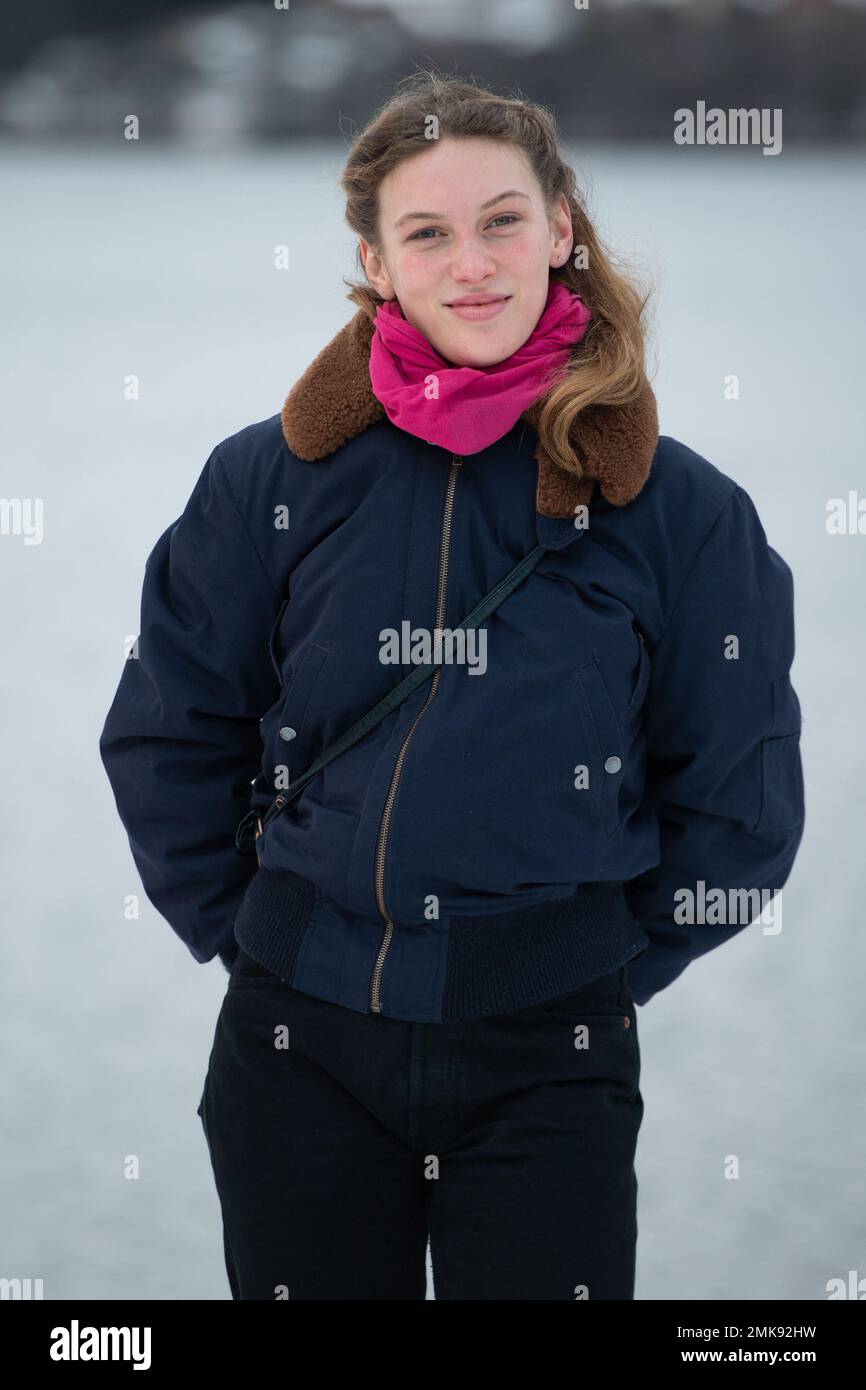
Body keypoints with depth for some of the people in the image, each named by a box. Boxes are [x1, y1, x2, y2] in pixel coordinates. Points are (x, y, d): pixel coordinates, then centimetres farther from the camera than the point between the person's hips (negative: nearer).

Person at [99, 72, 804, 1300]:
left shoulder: (678, 509, -4)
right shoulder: (273, 480, -1)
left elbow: (737, 802, 4)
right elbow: (167, 739, 9)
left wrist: (608, 968, 5)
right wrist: (247, 933, 6)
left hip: (549, 1068, -1)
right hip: (301, 1050, 1)